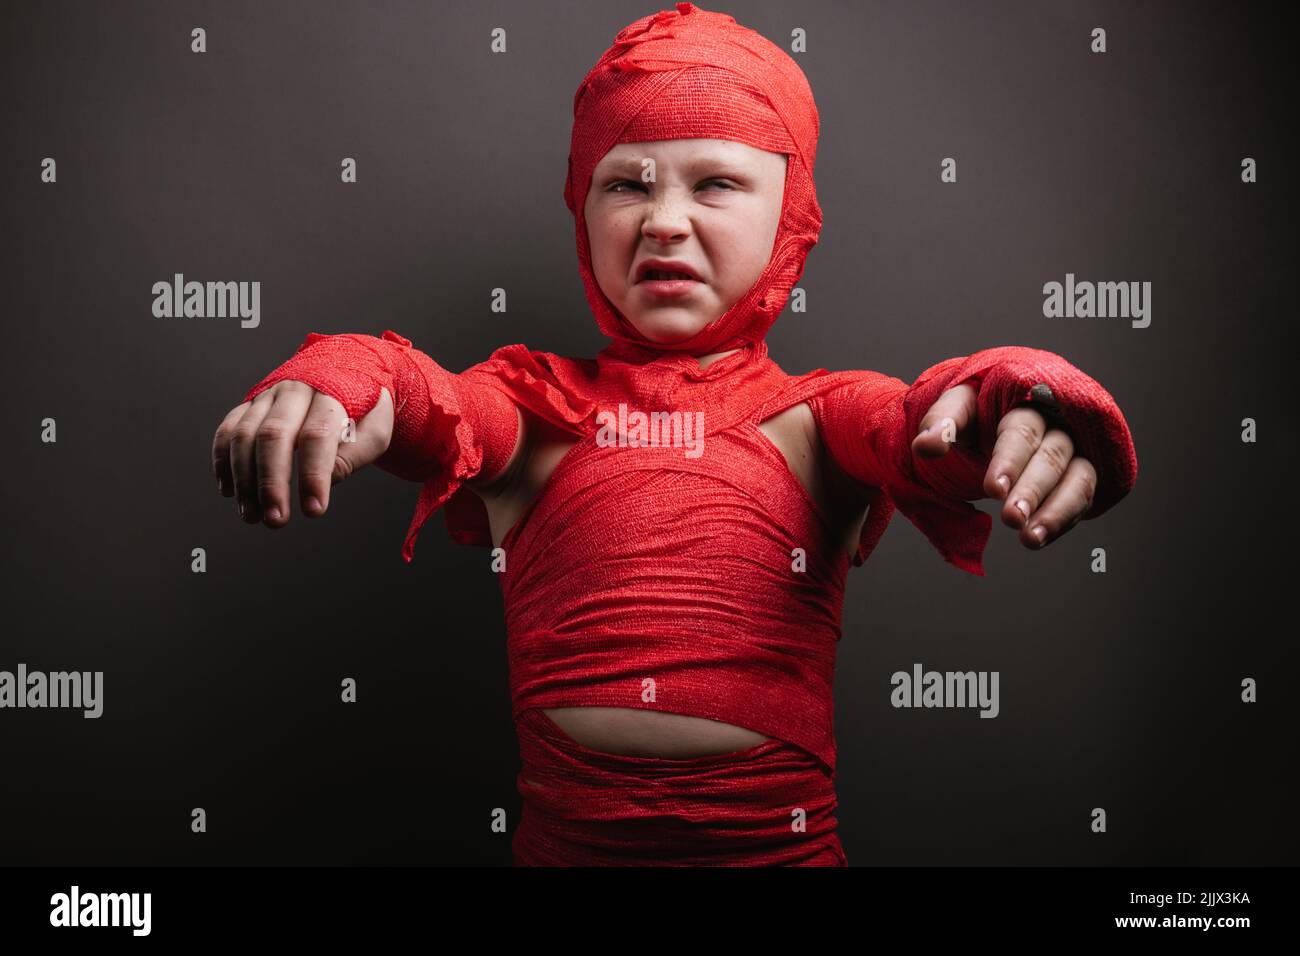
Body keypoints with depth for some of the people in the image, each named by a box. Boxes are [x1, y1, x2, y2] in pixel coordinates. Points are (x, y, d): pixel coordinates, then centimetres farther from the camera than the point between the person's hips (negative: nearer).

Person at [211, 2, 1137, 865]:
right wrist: (348, 383, -36)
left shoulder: (815, 415, 2)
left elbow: (910, 423, -16)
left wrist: (1021, 405, -38)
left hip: (781, 838, 1)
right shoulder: (535, 406, 4)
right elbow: (445, 409, -14)